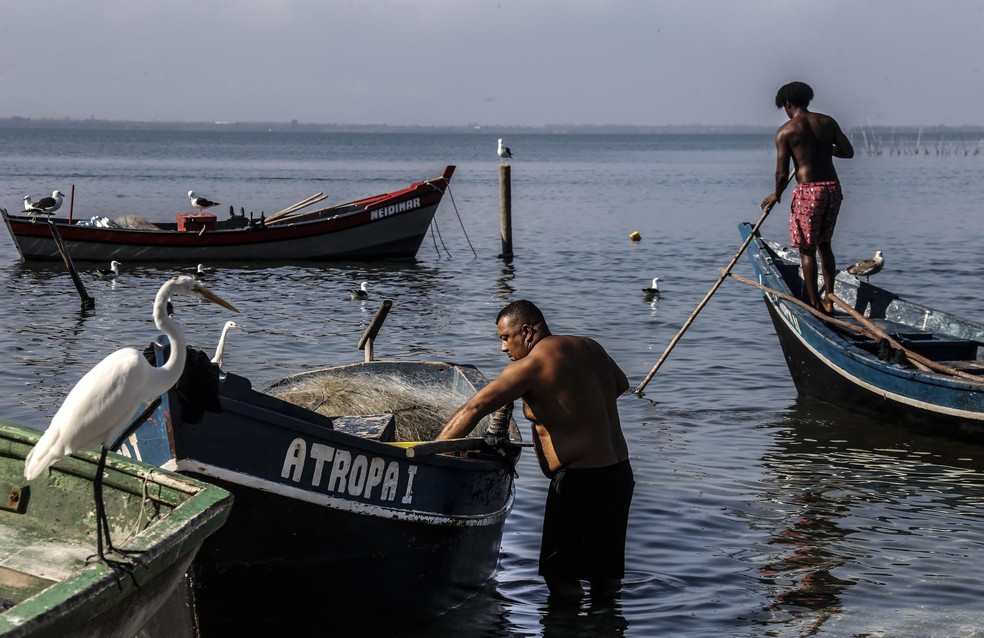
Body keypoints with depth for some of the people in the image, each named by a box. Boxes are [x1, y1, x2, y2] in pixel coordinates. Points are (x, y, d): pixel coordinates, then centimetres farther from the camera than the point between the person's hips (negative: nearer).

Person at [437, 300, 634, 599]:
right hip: (619, 473, 9)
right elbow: (621, 383, 29)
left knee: (560, 574, 0)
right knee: (605, 573, 17)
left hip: (580, 481, -9)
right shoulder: (589, 347, 10)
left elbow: (473, 409, -17)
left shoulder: (531, 365, -14)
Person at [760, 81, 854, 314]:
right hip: (833, 188, 5)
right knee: (824, 245, 19)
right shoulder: (827, 122, 6)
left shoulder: (786, 131, -6)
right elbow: (848, 152, 7)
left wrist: (776, 196, 11)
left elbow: (782, 174, -8)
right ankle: (829, 300, 19)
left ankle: (815, 304, 6)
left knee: (807, 250, 5)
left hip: (808, 191, -5)